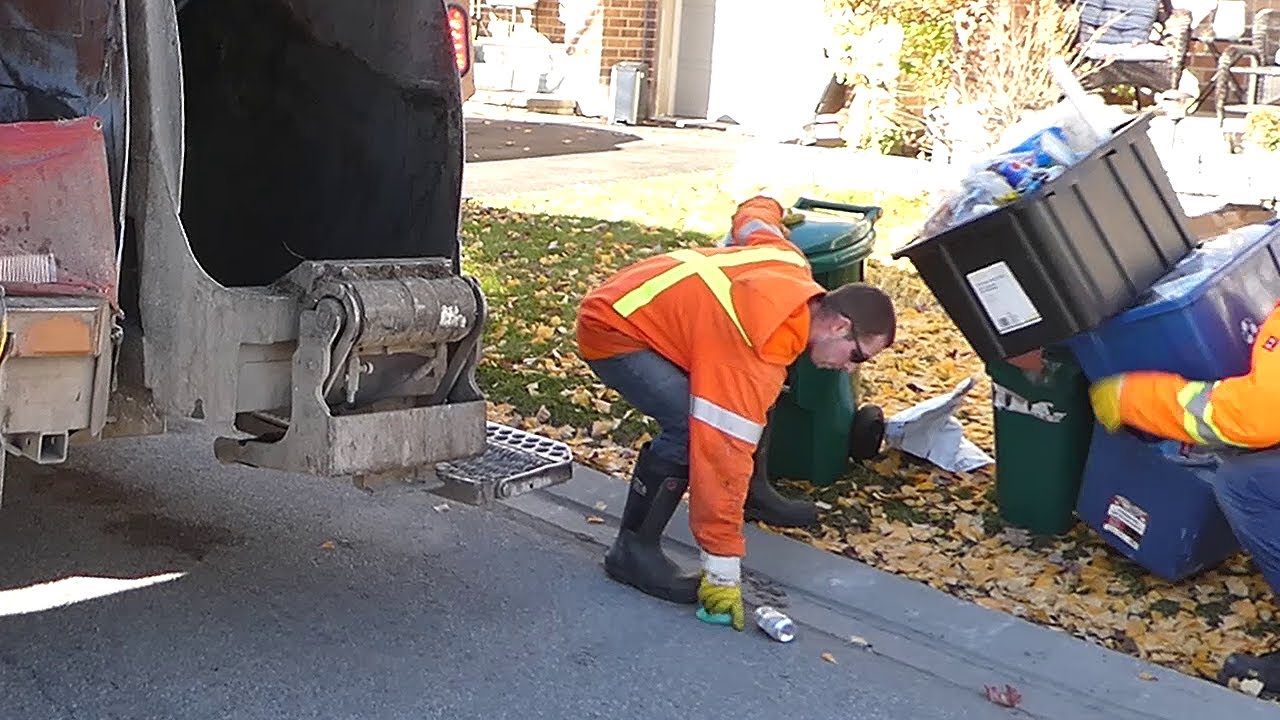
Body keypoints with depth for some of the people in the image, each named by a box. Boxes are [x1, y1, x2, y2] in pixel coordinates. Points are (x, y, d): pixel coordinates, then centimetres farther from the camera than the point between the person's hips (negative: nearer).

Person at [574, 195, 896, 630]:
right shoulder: (757, 356, -30)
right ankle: (633, 552, -13)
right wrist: (723, 573, -28)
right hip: (611, 331, -10)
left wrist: (772, 214, 42)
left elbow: (753, 215, 15)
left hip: (635, 305, 10)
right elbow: (722, 455, -32)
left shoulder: (791, 266, -7)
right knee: (689, 430, -24)